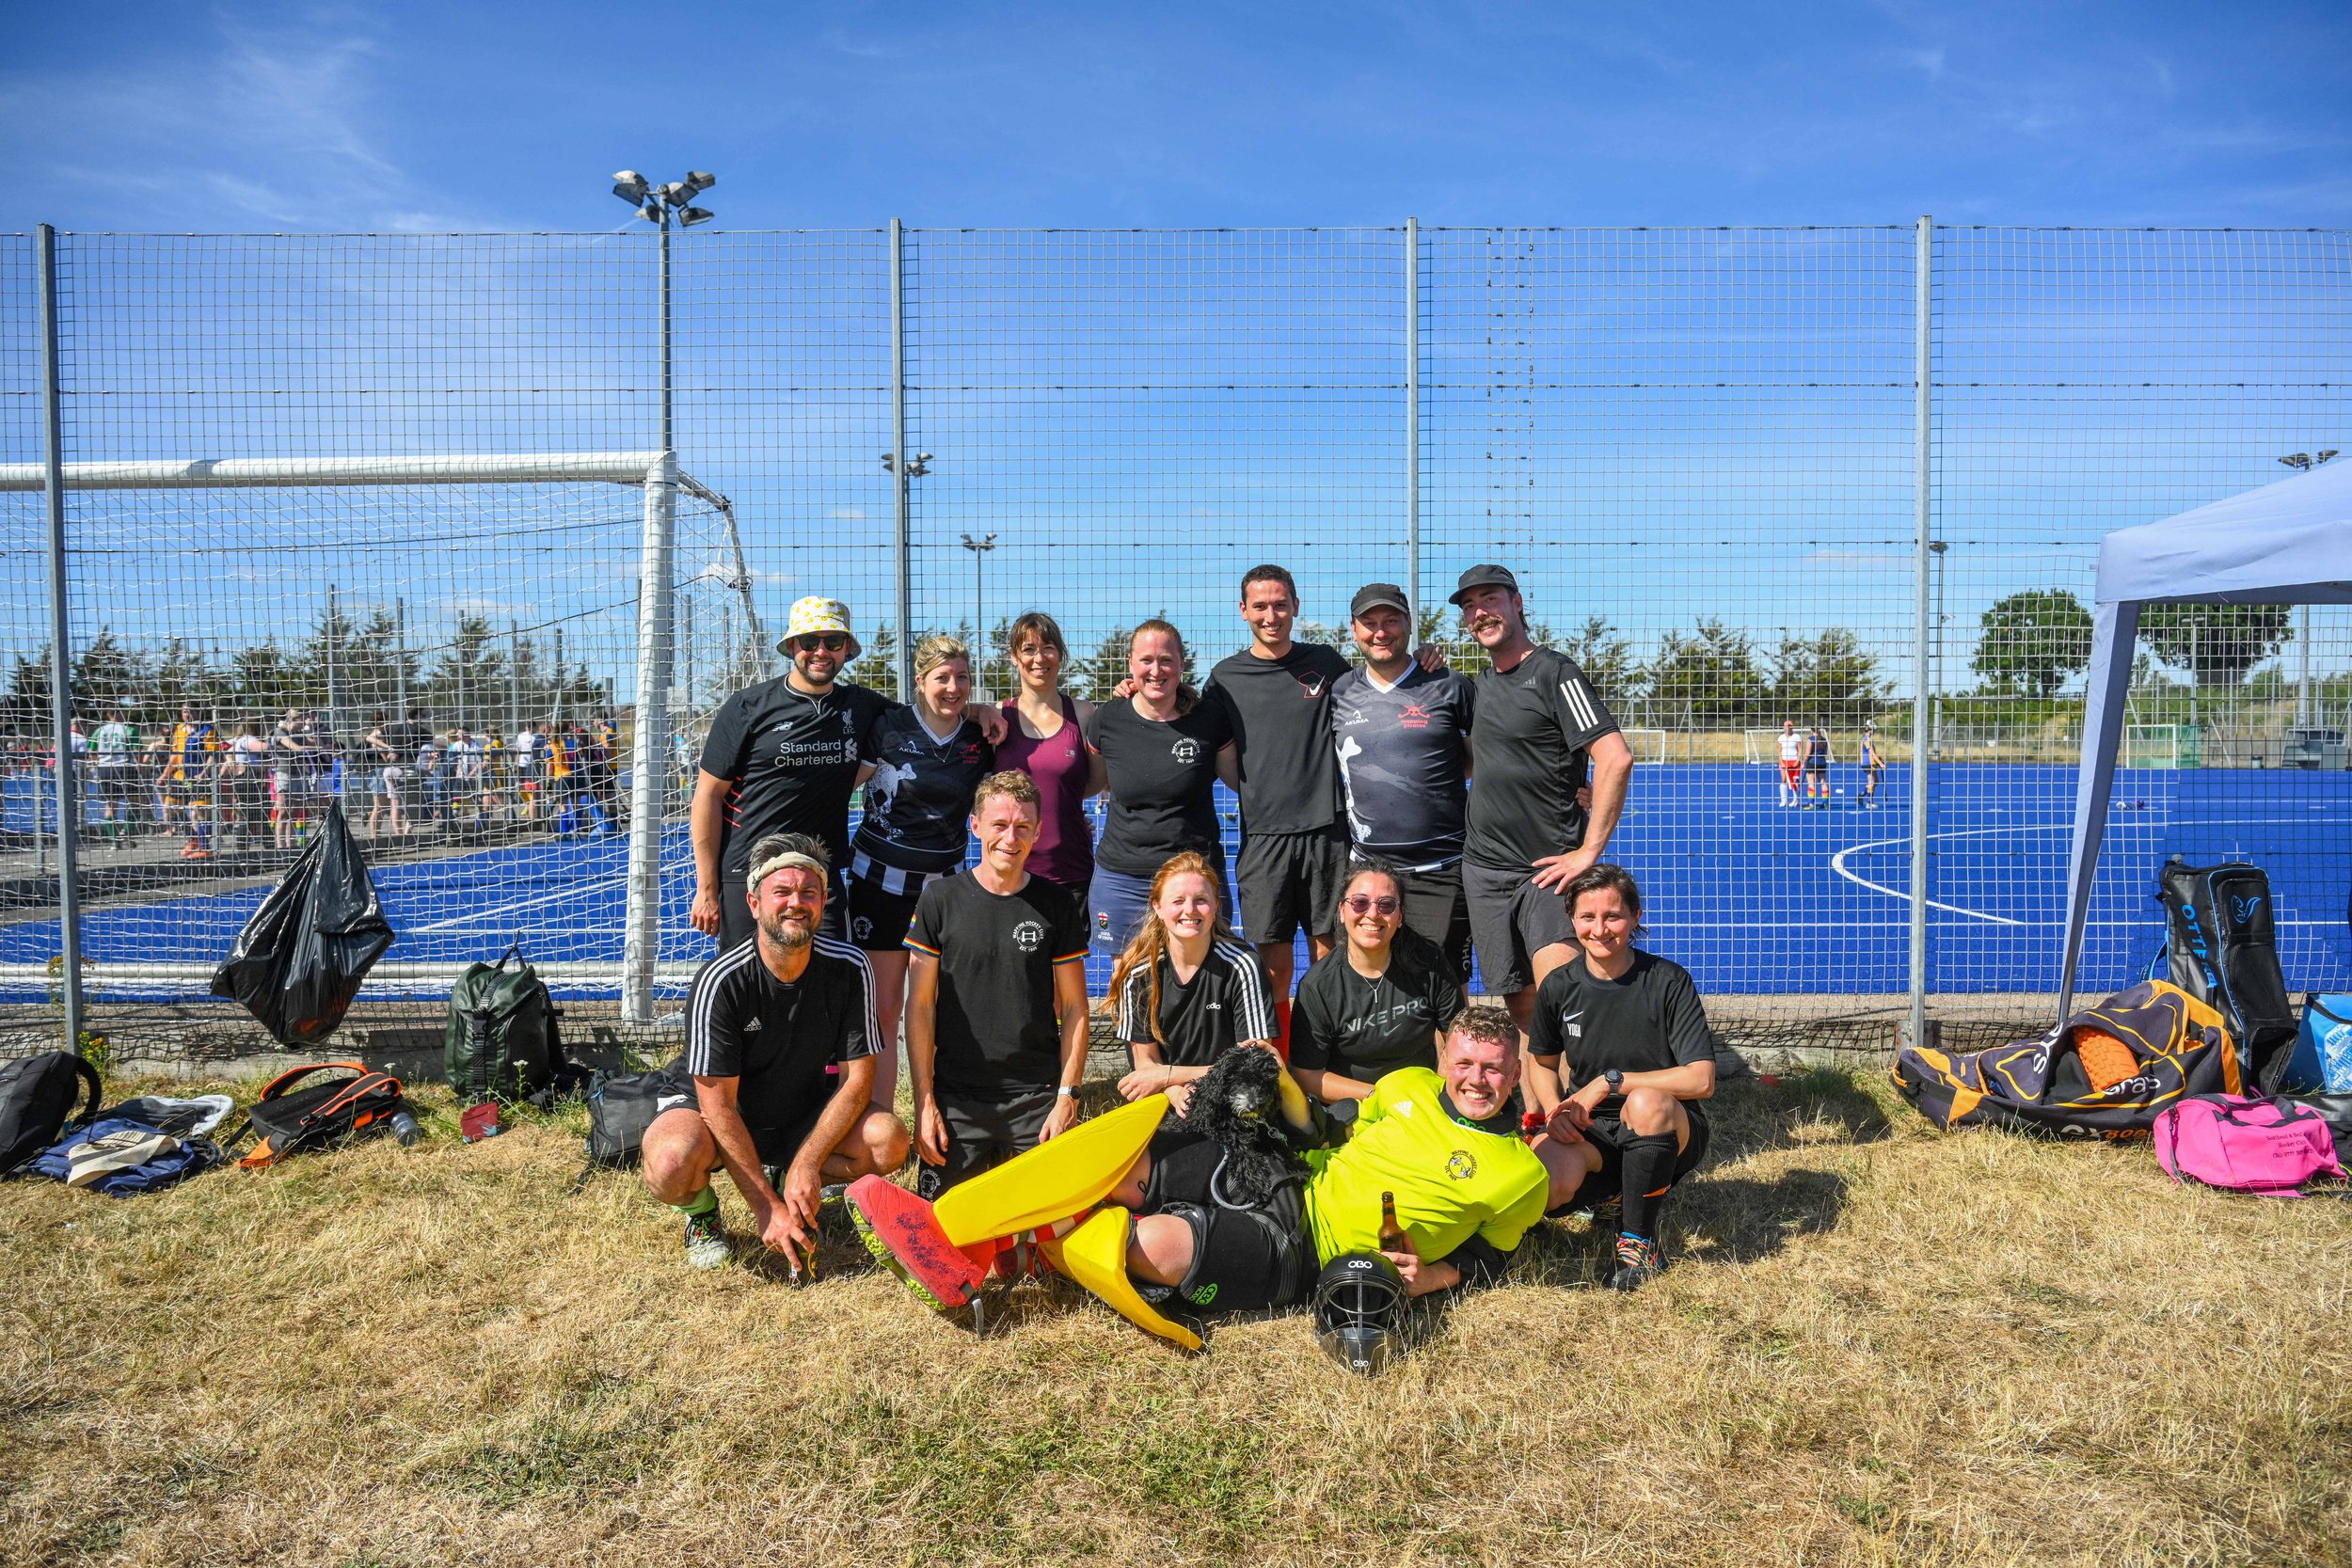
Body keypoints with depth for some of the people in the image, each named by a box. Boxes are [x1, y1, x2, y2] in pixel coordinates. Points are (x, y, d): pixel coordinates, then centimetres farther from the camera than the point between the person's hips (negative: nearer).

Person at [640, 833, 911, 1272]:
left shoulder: (849, 968, -17)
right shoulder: (720, 982, -25)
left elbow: (857, 1078, -13)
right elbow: (719, 1104, -23)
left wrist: (807, 1163, -24)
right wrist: (767, 1207, -24)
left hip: (804, 1113, 3)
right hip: (708, 1105, -3)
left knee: (889, 1142, -23)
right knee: (672, 1166, -36)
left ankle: (787, 1177, 7)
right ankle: (702, 1212, 3)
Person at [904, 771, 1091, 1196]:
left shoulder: (1058, 904, 0)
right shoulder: (940, 899, -2)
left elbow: (1074, 1006, 3)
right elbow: (920, 1004, 0)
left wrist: (1068, 1097, -4)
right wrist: (924, 1101, -5)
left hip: (1038, 1097, 1)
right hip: (956, 1096, 0)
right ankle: (983, 1161, 22)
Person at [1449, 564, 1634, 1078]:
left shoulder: (1555, 673, -9)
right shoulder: (1482, 684, 15)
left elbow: (1616, 758, -19)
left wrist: (1589, 851, -18)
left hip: (1549, 867, -6)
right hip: (1484, 867, 7)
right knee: (1521, 1007, 9)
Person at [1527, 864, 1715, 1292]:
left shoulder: (1668, 981, -14)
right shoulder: (1559, 986, -3)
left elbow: (1701, 1080, -20)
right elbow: (1541, 1061, 13)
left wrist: (1609, 1081, -23)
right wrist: (1555, 1108, -8)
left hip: (1668, 1133, -4)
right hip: (1590, 1132, 4)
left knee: (1646, 1102, -39)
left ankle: (1640, 1242, -16)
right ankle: (1615, 1191, 12)